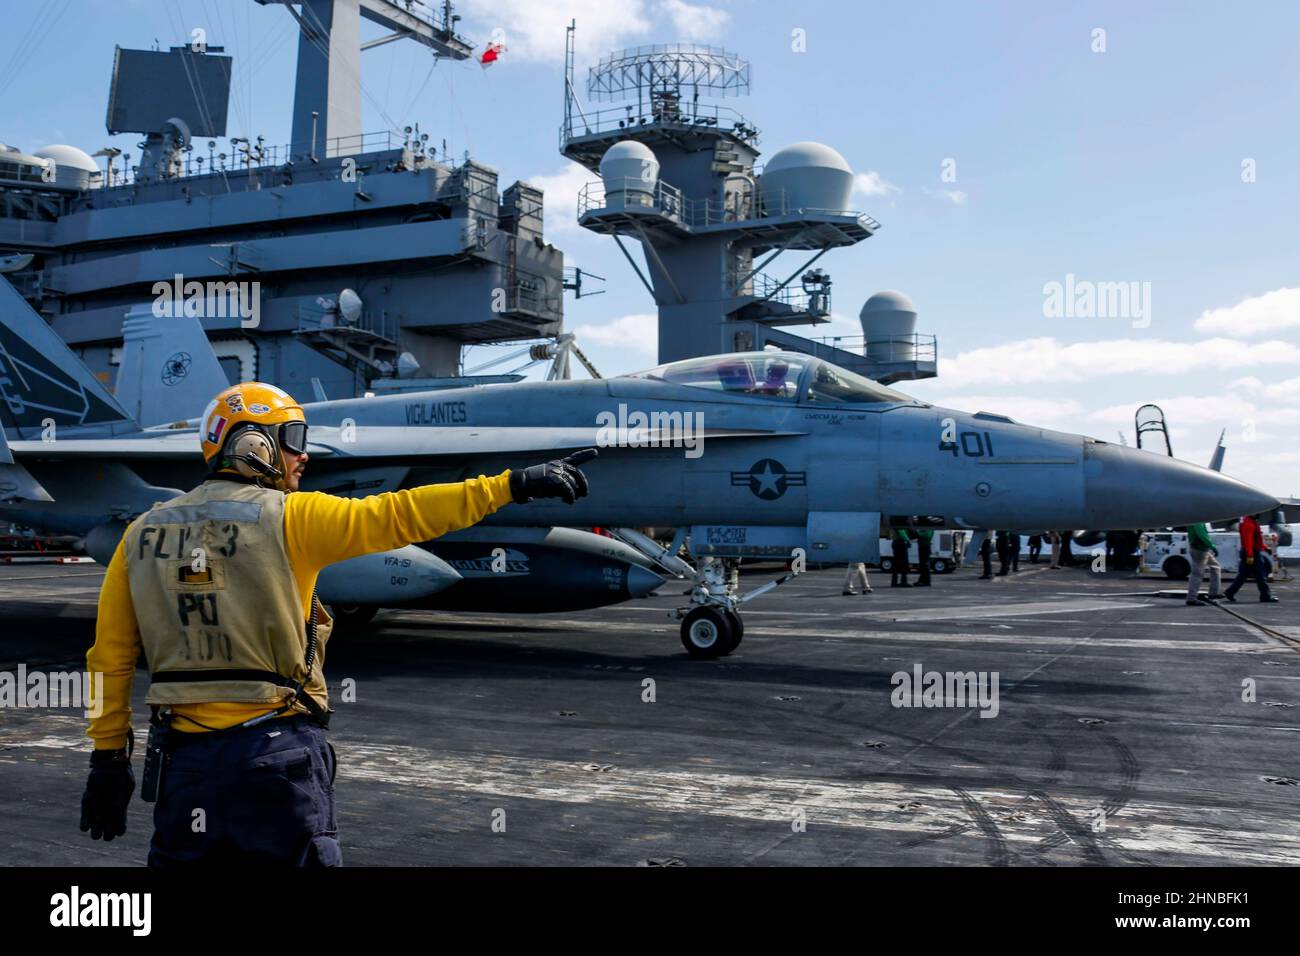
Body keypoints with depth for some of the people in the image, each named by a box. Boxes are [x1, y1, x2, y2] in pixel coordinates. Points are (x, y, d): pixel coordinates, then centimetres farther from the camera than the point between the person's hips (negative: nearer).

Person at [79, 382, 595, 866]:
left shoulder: (143, 534, 6)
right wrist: (514, 484, -9)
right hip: (276, 752, -4)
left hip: (182, 756, 5)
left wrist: (108, 756, 14)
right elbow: (400, 516, -12)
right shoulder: (291, 518, -8)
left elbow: (111, 658, 7)